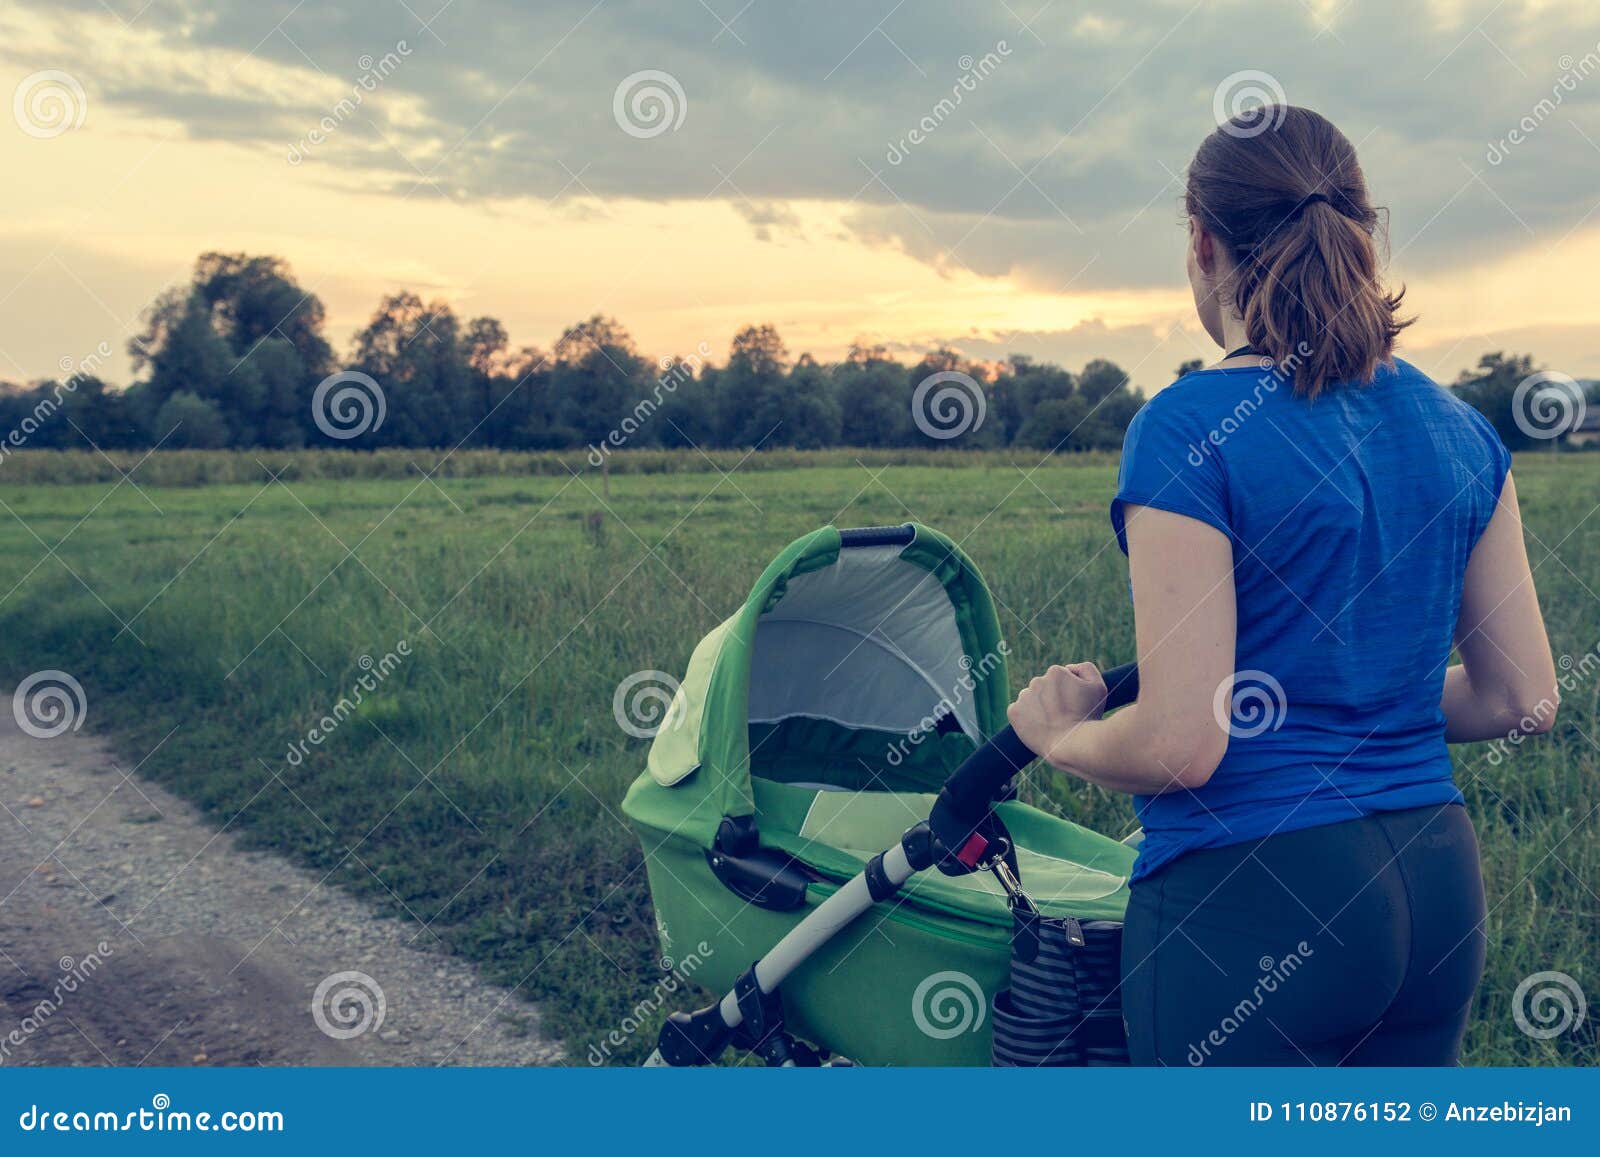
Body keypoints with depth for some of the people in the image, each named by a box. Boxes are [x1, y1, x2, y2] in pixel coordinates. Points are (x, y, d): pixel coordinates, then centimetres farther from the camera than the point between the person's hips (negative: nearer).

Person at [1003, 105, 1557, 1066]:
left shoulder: (1189, 429, -15)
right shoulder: (1461, 430, 5)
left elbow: (1181, 745, -19)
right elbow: (1523, 698, 10)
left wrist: (1061, 734, 0)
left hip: (1252, 903, -6)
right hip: (1438, 889, 7)